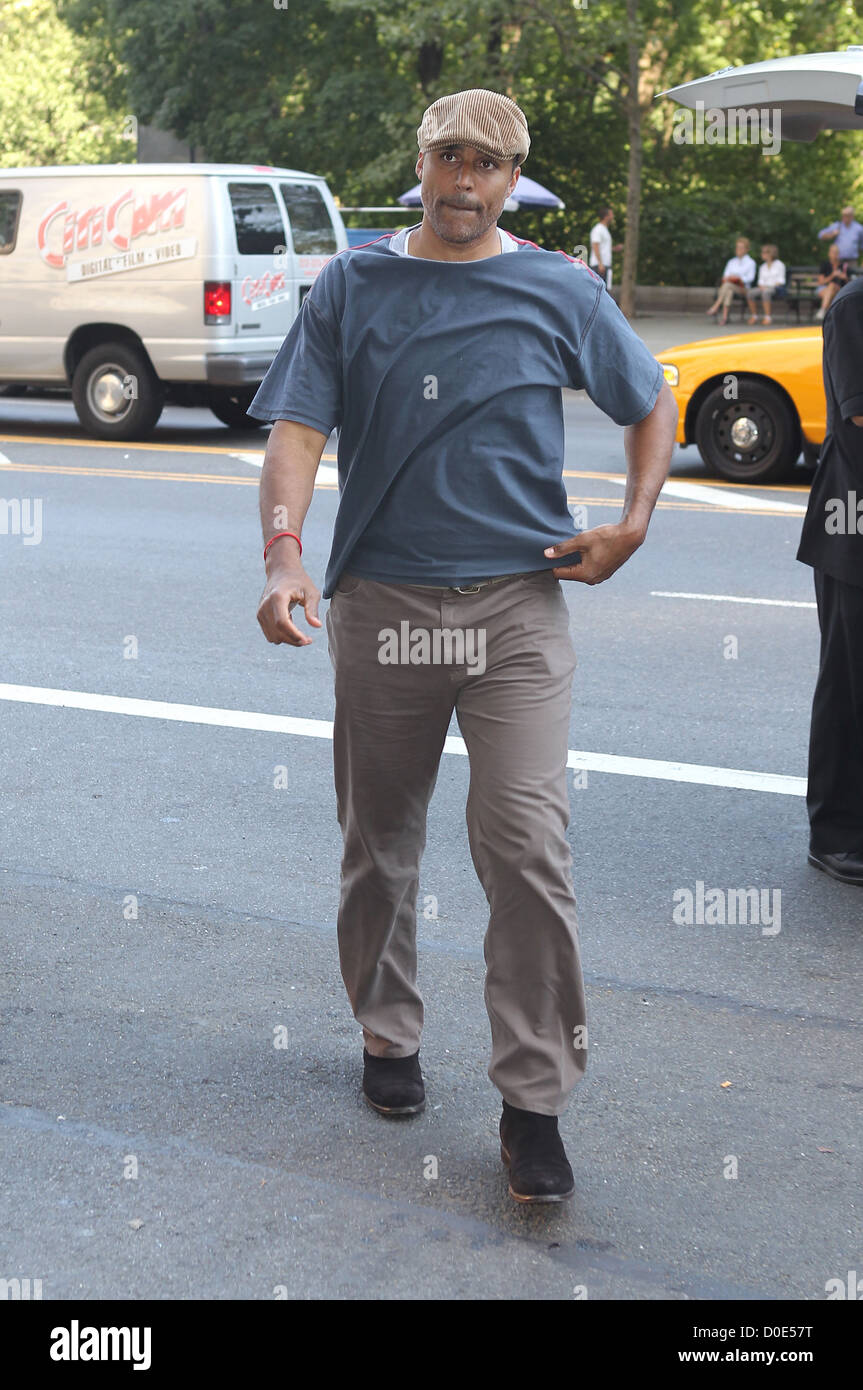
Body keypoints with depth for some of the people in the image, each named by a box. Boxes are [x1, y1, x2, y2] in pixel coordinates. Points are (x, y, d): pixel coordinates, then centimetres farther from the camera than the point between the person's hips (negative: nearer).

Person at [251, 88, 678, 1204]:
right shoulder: (353, 286, 5)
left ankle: (535, 1100, 0)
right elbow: (297, 427, -3)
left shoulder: (559, 292, 6)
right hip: (380, 600, 1)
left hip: (518, 604, -1)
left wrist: (631, 528, 4)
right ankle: (387, 1036, 34)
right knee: (379, 841, 12)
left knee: (527, 847, -10)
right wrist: (284, 550, -19)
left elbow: (652, 407, 18)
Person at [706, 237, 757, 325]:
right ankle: (725, 316, -52)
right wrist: (726, 278, -10)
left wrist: (739, 278, -18)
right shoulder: (731, 262, 24)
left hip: (743, 287, -3)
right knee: (729, 291, -37)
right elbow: (725, 275, 15)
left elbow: (750, 277, -2)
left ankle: (716, 306, -45)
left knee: (728, 285, -36)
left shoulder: (750, 262, 10)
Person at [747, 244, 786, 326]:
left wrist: (769, 287, -16)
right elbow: (761, 280, 16)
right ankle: (754, 316, -16)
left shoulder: (779, 265, 2)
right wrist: (761, 286, -8)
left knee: (766, 292, -40)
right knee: (751, 293, -25)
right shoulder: (762, 267, 18)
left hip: (776, 287, -5)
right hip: (764, 287, 5)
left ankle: (768, 317, -37)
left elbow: (780, 281, -4)